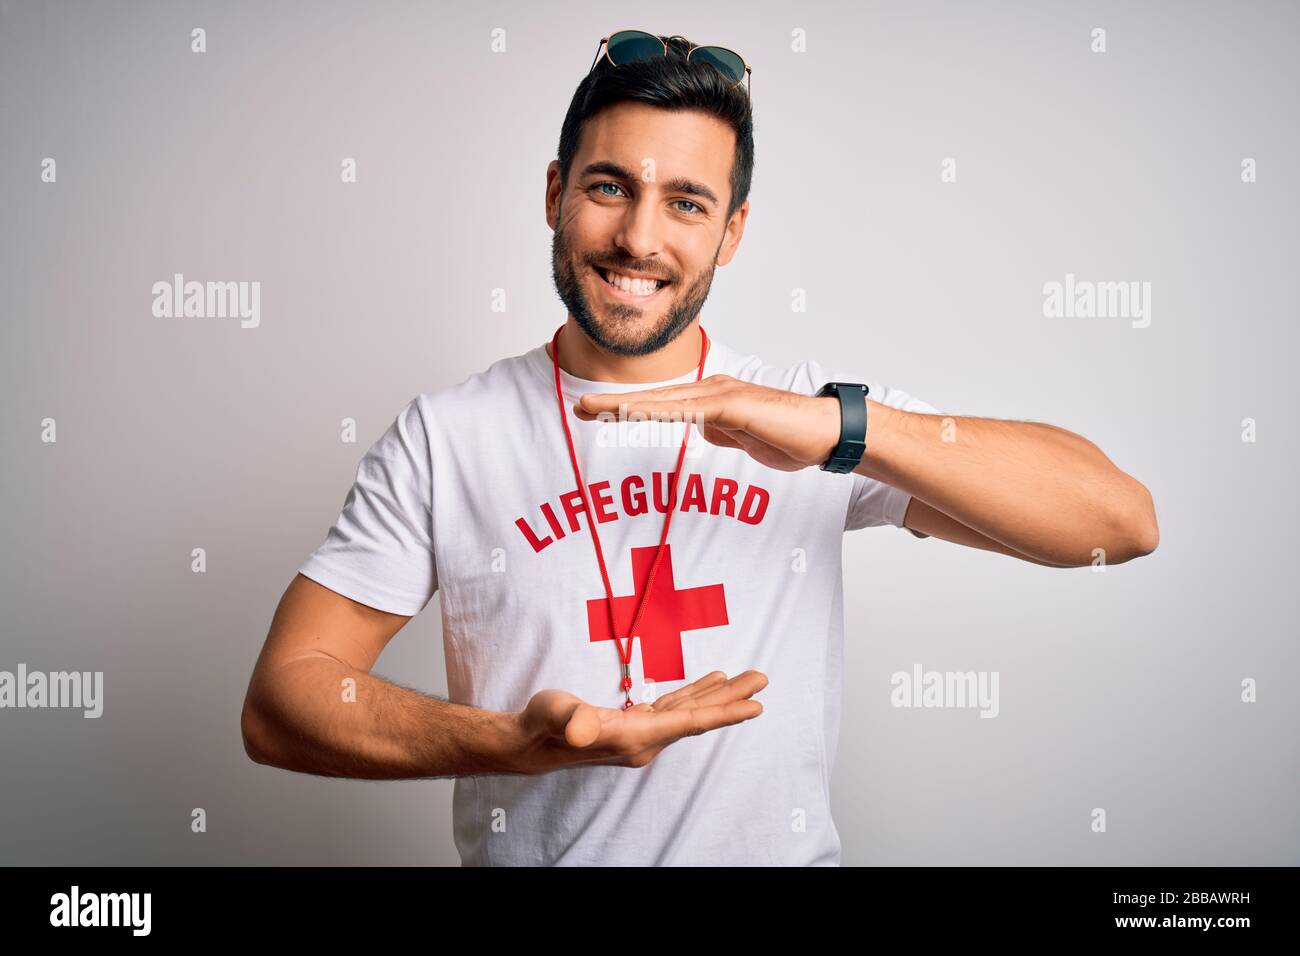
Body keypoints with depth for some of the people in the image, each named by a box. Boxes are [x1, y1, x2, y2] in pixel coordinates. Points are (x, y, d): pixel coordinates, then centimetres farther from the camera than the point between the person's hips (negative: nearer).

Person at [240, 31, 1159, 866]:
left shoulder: (809, 415, -2)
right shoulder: (445, 438, -2)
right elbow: (281, 698, -3)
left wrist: (846, 428, -24)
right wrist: (517, 745, -18)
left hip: (781, 848, 1)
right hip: (527, 849, 0)